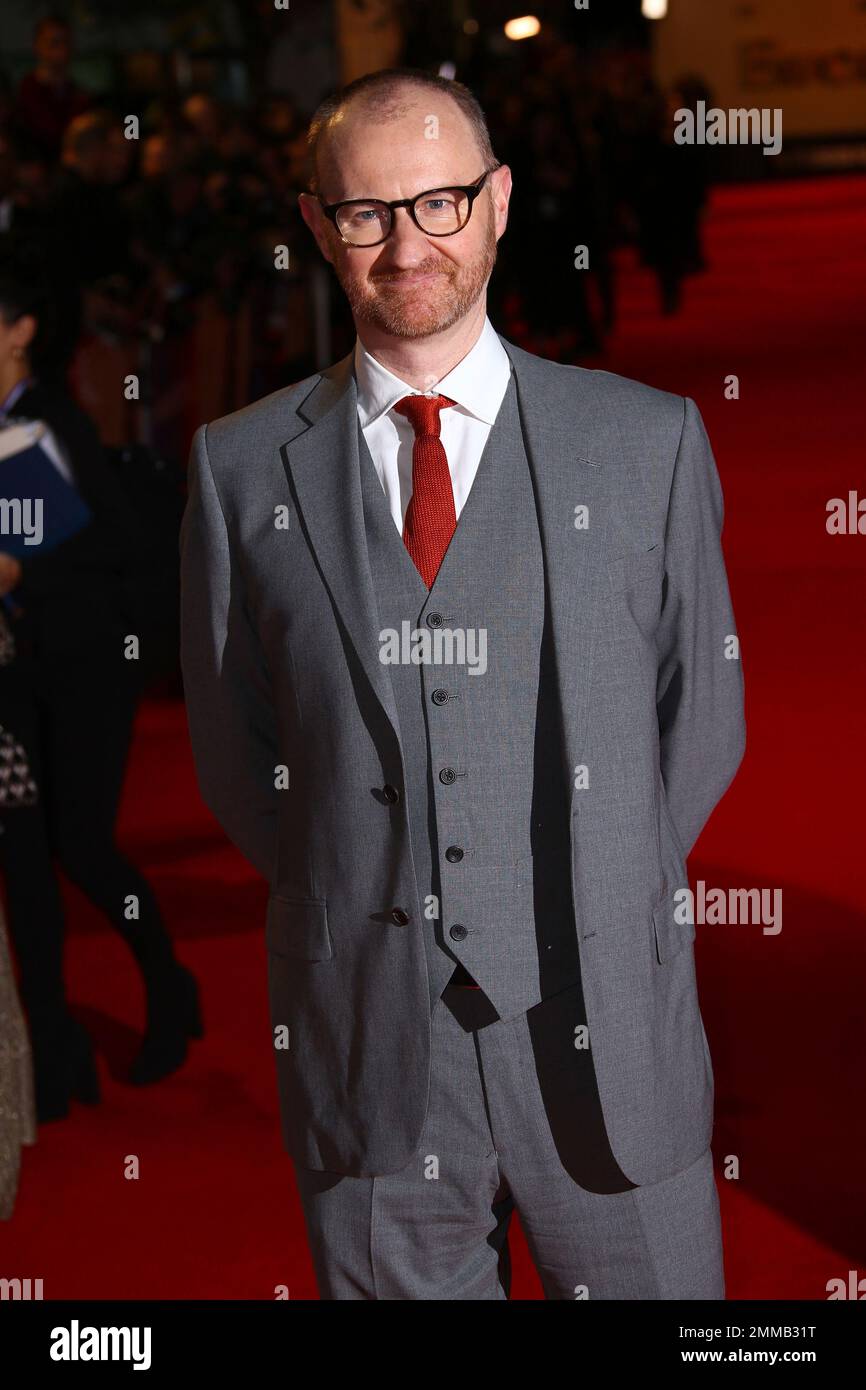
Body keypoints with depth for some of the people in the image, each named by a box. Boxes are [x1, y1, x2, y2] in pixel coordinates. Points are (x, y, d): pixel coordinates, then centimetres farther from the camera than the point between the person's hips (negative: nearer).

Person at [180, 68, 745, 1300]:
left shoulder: (648, 439, 2)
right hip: (367, 1046, 1)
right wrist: (353, 900, 3)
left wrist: (601, 895, 2)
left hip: (602, 1024, 0)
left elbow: (705, 706, 8)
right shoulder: (243, 464, 4)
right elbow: (230, 743, 9)